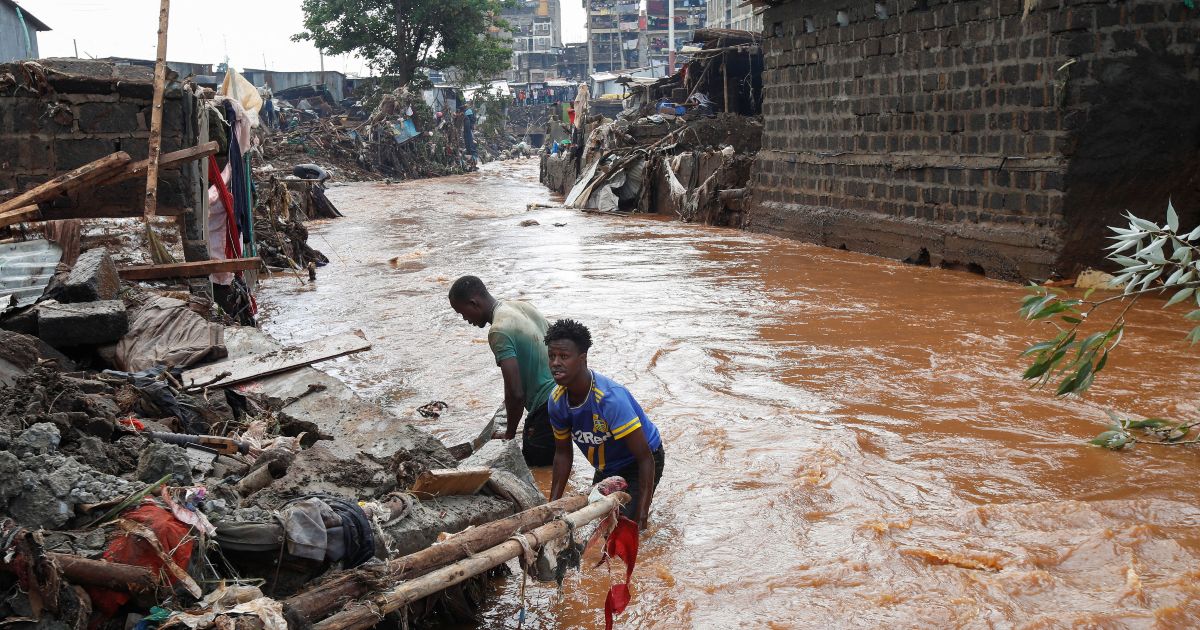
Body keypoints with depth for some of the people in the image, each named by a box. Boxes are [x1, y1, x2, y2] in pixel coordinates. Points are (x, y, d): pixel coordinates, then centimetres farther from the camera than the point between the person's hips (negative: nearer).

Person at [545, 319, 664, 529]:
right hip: (607, 468, 7)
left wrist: (641, 515, -35)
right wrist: (552, 505, -3)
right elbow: (563, 453, 1)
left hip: (638, 463, -6)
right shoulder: (557, 401, -16)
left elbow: (645, 457, -33)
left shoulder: (610, 398, -37)